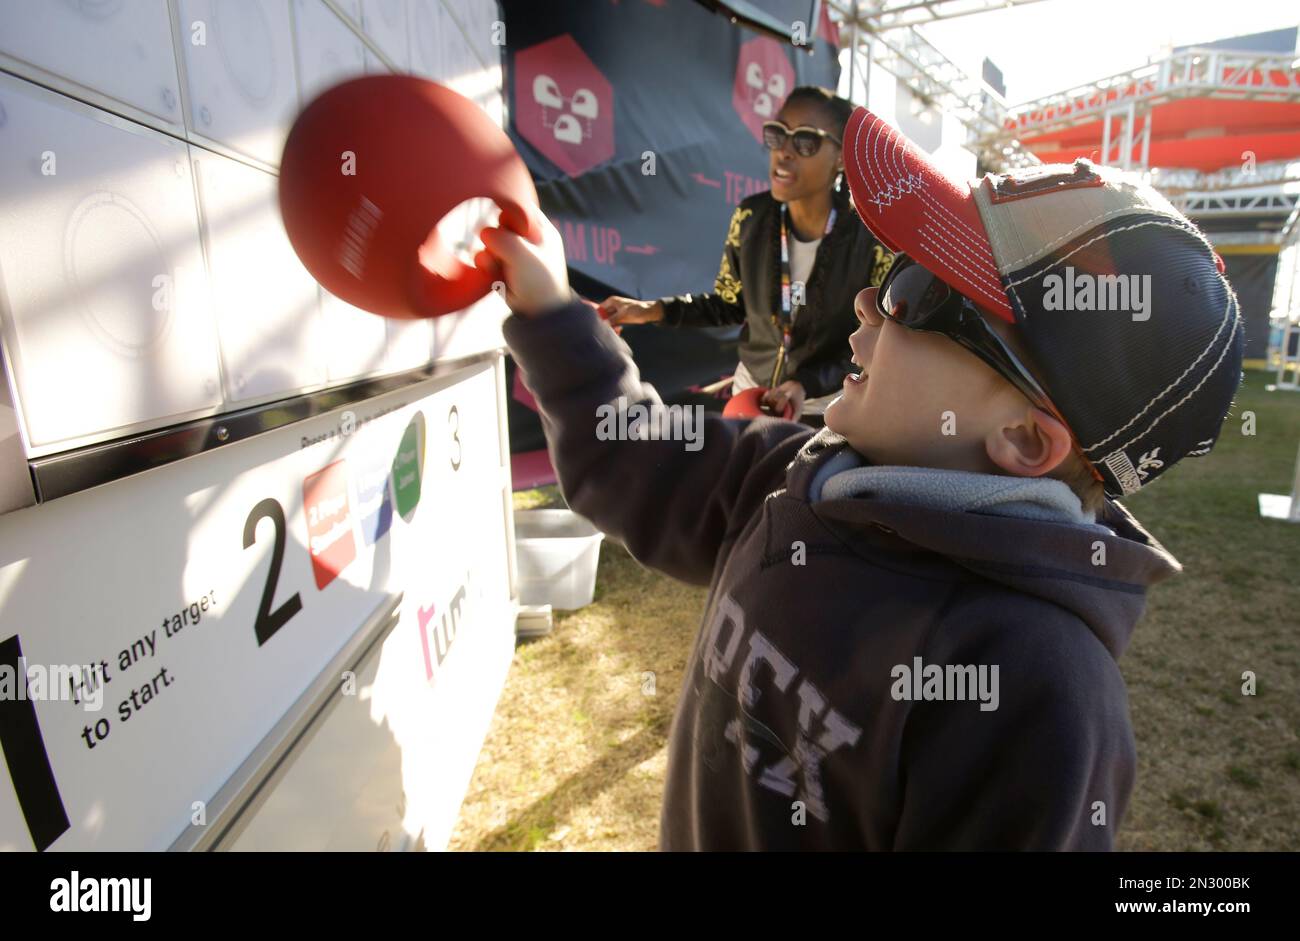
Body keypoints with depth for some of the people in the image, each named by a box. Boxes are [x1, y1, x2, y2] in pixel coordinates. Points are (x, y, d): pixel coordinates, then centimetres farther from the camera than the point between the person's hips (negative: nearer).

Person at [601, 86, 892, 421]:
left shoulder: (871, 239, -22)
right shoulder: (750, 217, -13)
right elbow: (729, 304, 0)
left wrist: (807, 385, -28)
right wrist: (653, 310, -13)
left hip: (826, 405, -3)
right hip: (751, 389, 3)